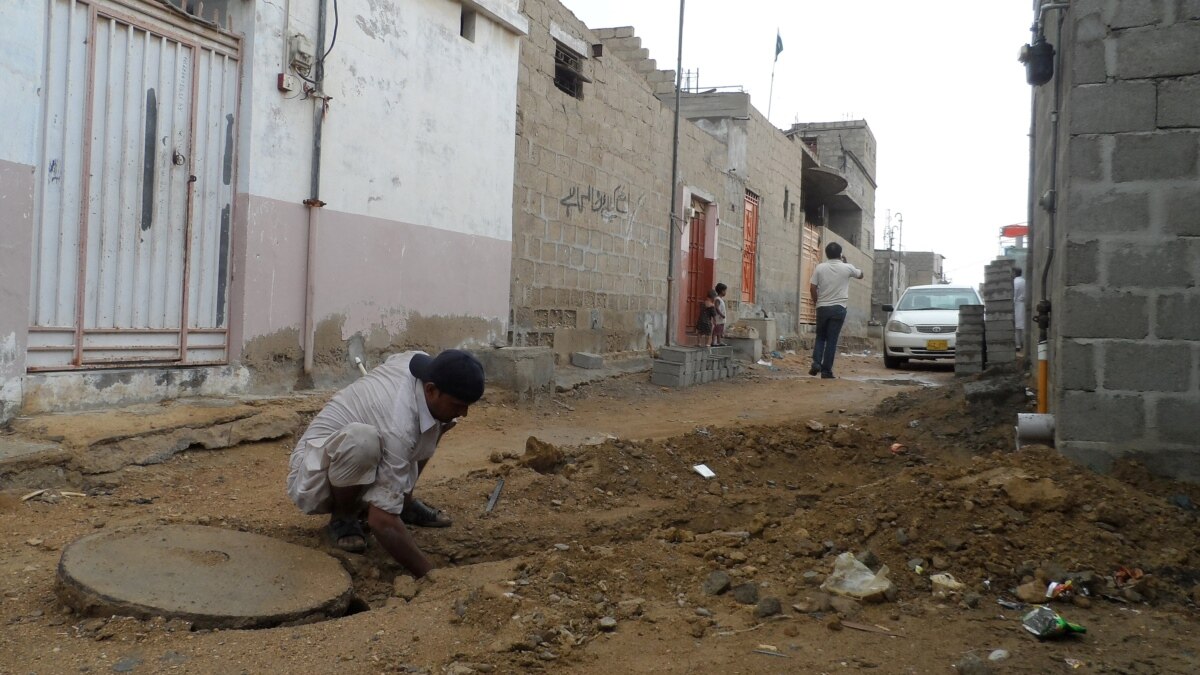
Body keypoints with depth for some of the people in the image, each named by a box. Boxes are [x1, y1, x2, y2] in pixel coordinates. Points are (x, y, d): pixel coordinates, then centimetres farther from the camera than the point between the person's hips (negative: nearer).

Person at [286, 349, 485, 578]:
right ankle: (341, 517, -11)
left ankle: (403, 500, 9)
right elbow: (383, 522, -38)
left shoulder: (420, 361, -14)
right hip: (314, 480, -8)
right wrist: (430, 575, -36)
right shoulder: (399, 428, -37)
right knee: (361, 438, -41)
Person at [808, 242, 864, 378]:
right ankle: (826, 370, 0)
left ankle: (816, 363, -3)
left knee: (820, 338, 15)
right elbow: (860, 274, 18)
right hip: (838, 308, -1)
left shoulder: (820, 268, -1)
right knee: (832, 340, 1)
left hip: (822, 308, 1)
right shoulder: (847, 268, -2)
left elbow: (812, 288, -3)